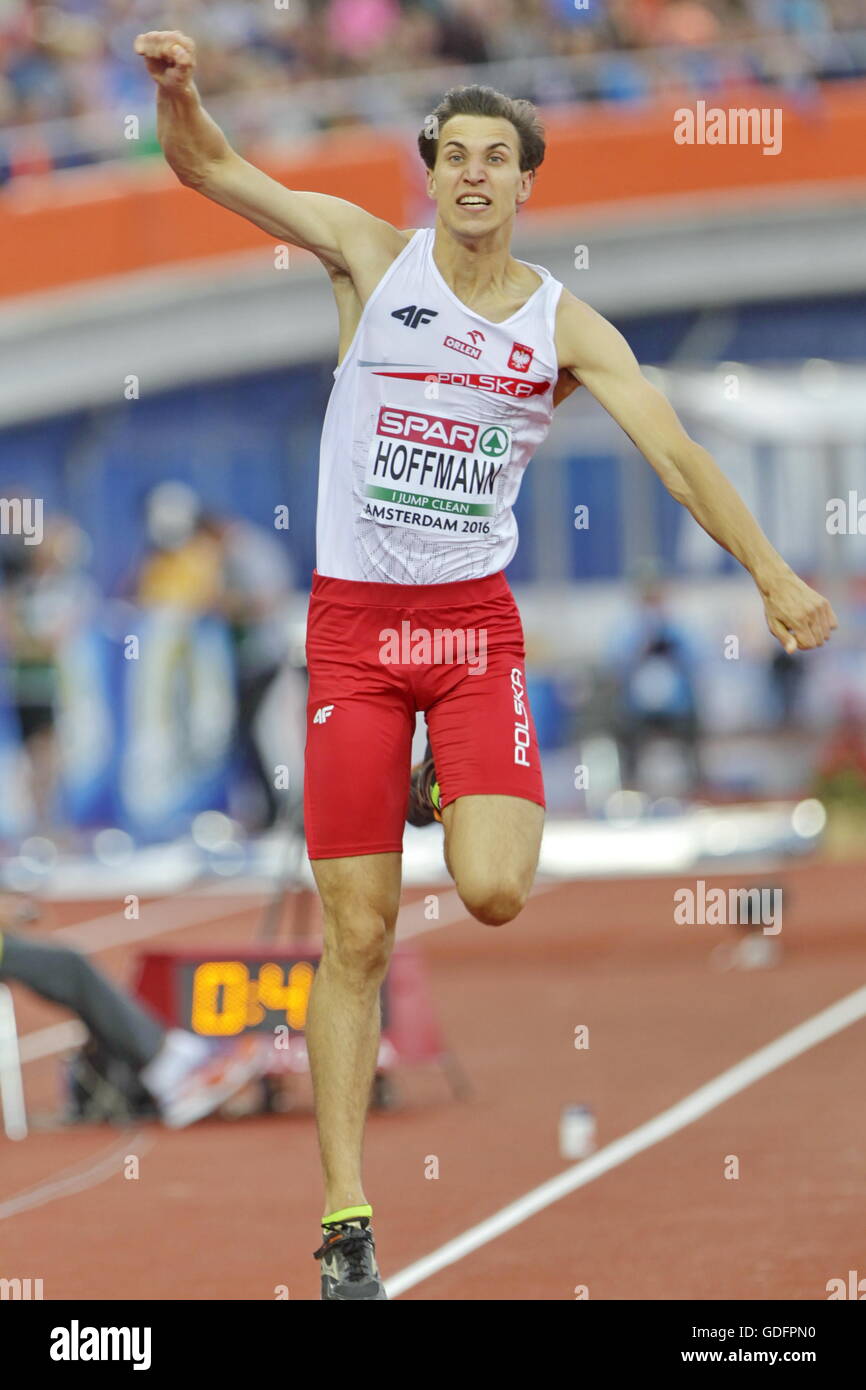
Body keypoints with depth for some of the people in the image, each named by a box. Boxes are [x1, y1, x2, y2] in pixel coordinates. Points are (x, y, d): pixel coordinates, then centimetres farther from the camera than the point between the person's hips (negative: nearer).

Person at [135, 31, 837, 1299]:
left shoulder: (563, 323, 2)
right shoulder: (373, 255, 0)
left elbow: (673, 449, -2)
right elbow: (204, 166, -4)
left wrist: (770, 572, -11)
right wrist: (179, 91, -24)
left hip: (477, 626, 1)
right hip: (353, 623, -1)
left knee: (494, 894, -19)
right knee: (357, 937, -3)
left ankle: (456, 798, 20)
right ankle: (345, 1220, 5)